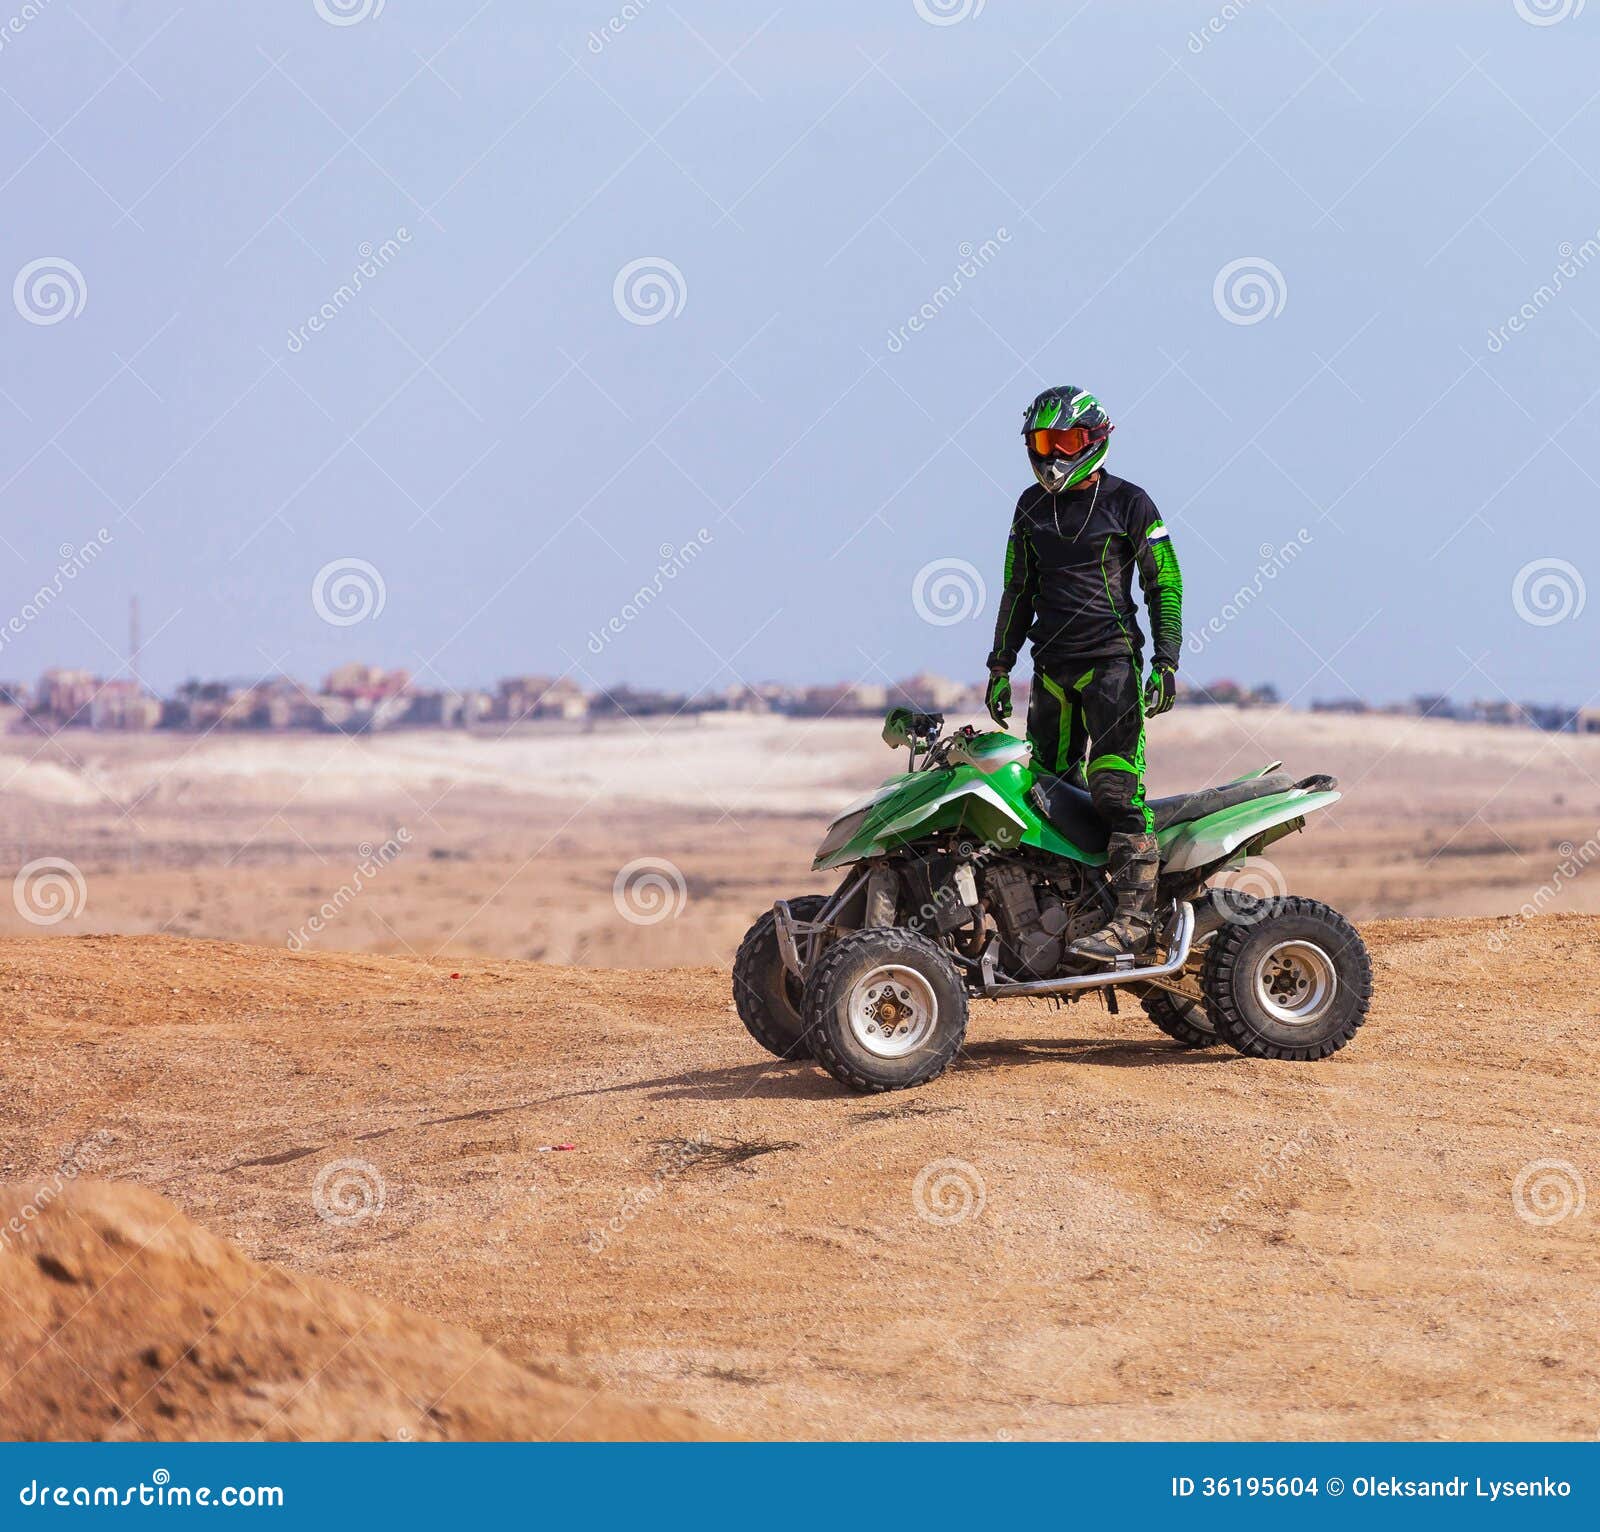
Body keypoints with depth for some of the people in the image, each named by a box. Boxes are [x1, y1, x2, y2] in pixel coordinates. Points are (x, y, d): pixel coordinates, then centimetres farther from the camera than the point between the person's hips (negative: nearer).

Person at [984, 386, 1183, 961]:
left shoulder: (1128, 503, -1)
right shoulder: (1033, 506, 14)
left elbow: (1165, 584, -1)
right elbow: (1017, 590, 21)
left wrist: (1166, 664, -8)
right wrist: (1000, 666, 17)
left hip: (1112, 661, -6)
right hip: (1052, 668, 6)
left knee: (1117, 789, -15)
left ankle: (1134, 918, -20)